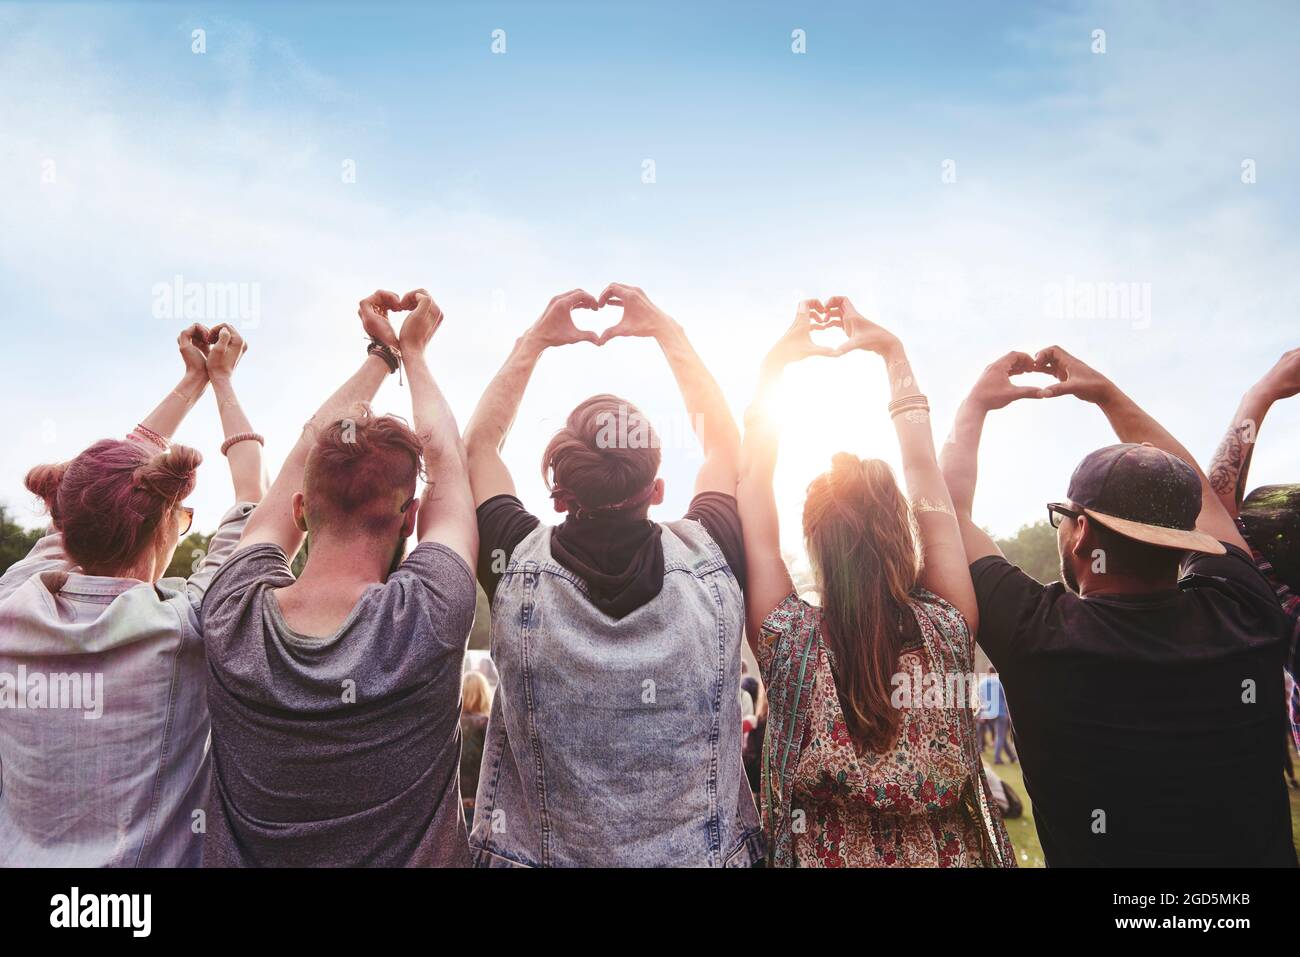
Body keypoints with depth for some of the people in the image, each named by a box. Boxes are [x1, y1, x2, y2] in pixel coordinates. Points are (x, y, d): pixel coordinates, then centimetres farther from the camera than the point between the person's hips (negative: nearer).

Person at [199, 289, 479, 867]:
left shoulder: (233, 614, -18)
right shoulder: (428, 614, -25)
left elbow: (309, 454, -3)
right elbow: (444, 456, -9)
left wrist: (381, 354, 9)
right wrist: (411, 352, 7)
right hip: (408, 855, -2)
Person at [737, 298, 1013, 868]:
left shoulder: (789, 642, -22)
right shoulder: (948, 632, -18)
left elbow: (753, 478, -14)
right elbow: (925, 470, -9)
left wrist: (775, 363, -6)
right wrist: (892, 351, -3)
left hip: (821, 854, -2)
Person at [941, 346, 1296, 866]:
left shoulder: (1036, 634, -25)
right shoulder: (1240, 613, -15)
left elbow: (948, 507, -12)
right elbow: (1196, 493, 4)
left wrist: (976, 403, 1)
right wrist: (1107, 393, 9)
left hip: (1095, 849, -3)